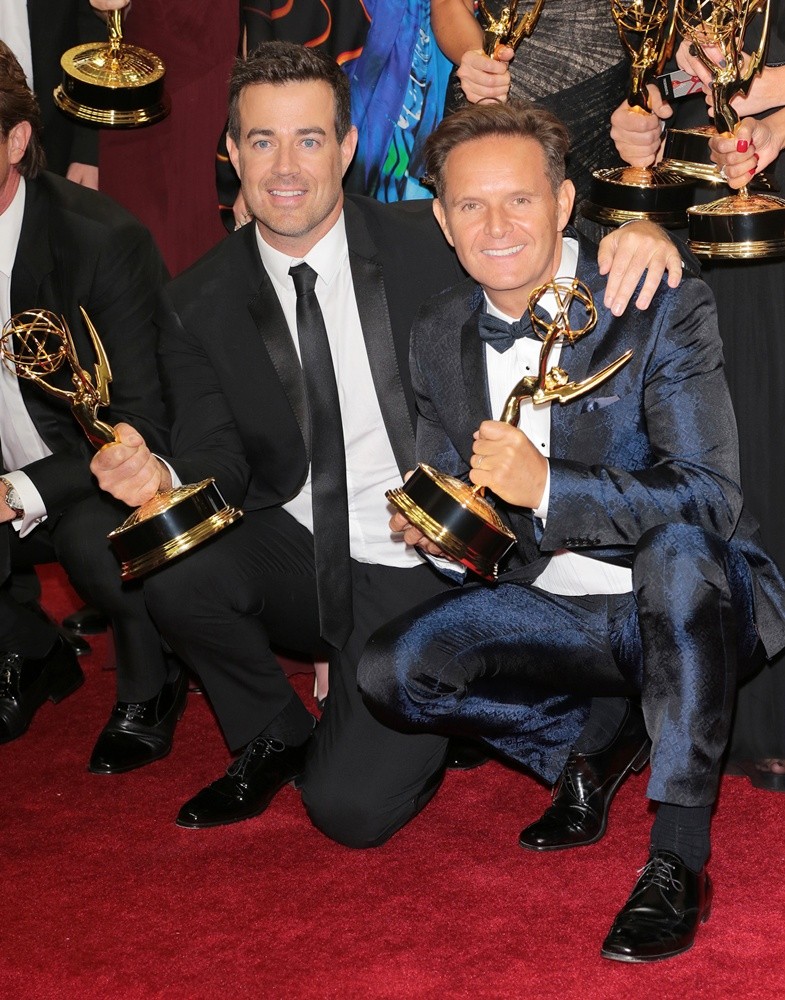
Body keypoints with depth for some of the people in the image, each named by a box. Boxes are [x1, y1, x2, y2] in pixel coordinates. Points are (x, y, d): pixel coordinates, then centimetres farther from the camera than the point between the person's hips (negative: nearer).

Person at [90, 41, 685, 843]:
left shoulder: (430, 243, -7)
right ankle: (272, 740, 3)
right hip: (294, 558, 3)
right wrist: (162, 477, -28)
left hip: (420, 575, -3)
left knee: (352, 810, -18)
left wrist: (639, 234, -28)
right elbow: (218, 460, -3)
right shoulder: (200, 304, -1)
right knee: (171, 564, -28)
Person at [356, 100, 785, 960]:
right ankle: (589, 750, 8)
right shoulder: (439, 336, 2)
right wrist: (434, 525, -11)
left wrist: (548, 486, -35)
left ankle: (677, 864, -29)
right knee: (389, 671, -18)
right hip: (552, 611, 5)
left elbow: (711, 498, -23)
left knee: (678, 546, -39)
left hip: (687, 603, -4)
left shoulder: (661, 309, -15)